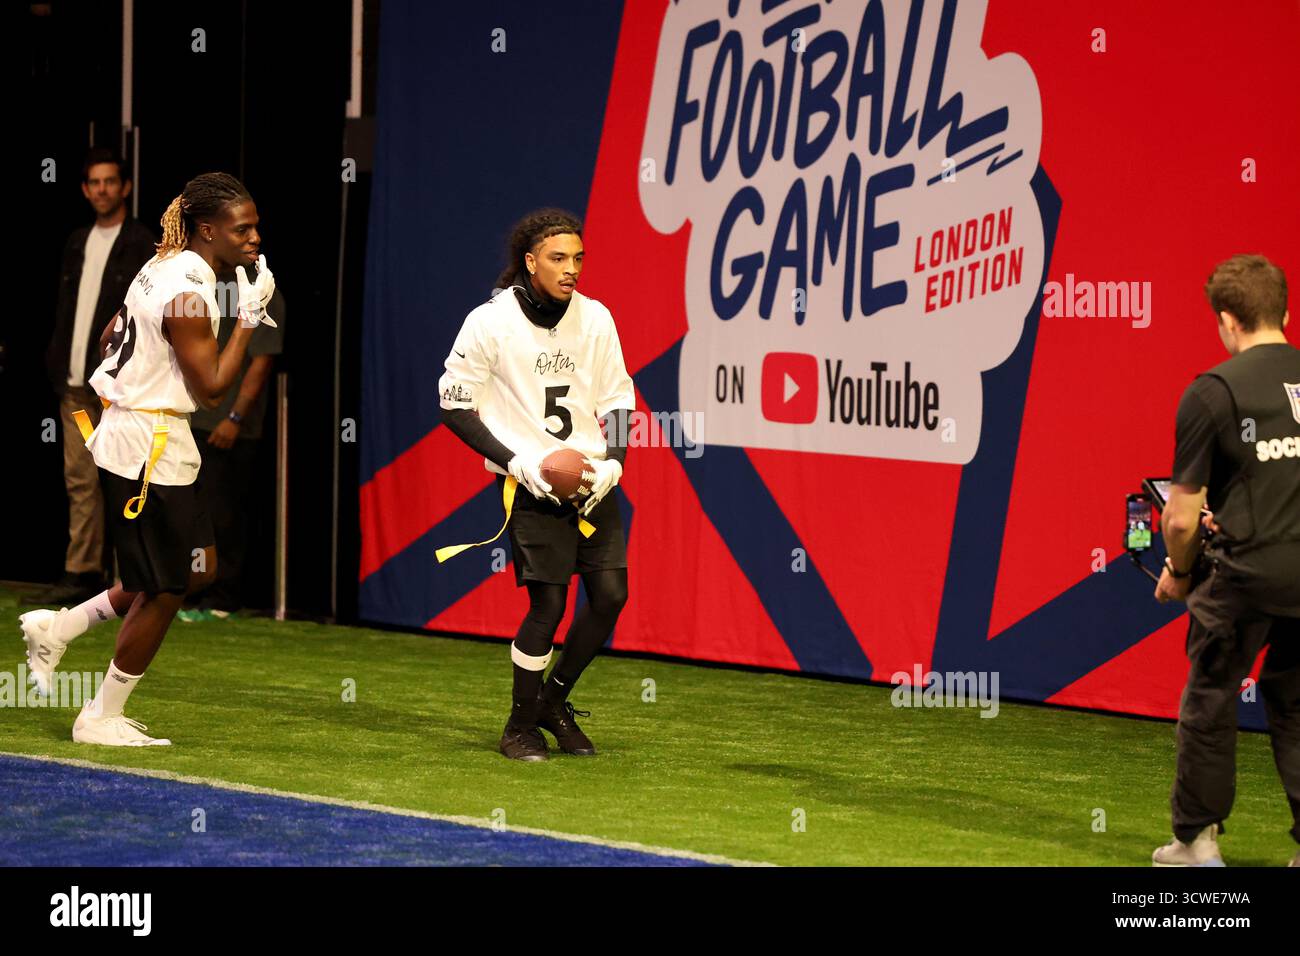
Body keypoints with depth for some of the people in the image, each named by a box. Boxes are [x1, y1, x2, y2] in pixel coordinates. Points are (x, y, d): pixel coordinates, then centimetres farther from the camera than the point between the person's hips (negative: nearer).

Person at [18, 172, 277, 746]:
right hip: (149, 446, -10)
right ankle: (102, 720, 13)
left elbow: (108, 338, 17)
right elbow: (211, 388, -18)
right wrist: (249, 315, -15)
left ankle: (56, 628, 22)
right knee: (165, 590, 1)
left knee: (198, 569, 16)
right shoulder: (189, 296, -21)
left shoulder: (164, 269, 8)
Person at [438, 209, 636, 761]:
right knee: (548, 603, -10)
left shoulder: (595, 319, 4)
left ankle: (555, 701, 20)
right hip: (530, 483, -5)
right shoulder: (490, 322, -9)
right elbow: (454, 403, -4)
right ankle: (521, 725, 9)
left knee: (611, 593, -3)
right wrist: (516, 462, -12)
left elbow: (617, 398, 14)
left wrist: (613, 459, -4)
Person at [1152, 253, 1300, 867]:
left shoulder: (1212, 392, -7)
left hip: (1250, 570, -4)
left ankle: (1197, 839, 19)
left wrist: (1178, 572, 14)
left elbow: (1180, 519, -5)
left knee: (1210, 699, 13)